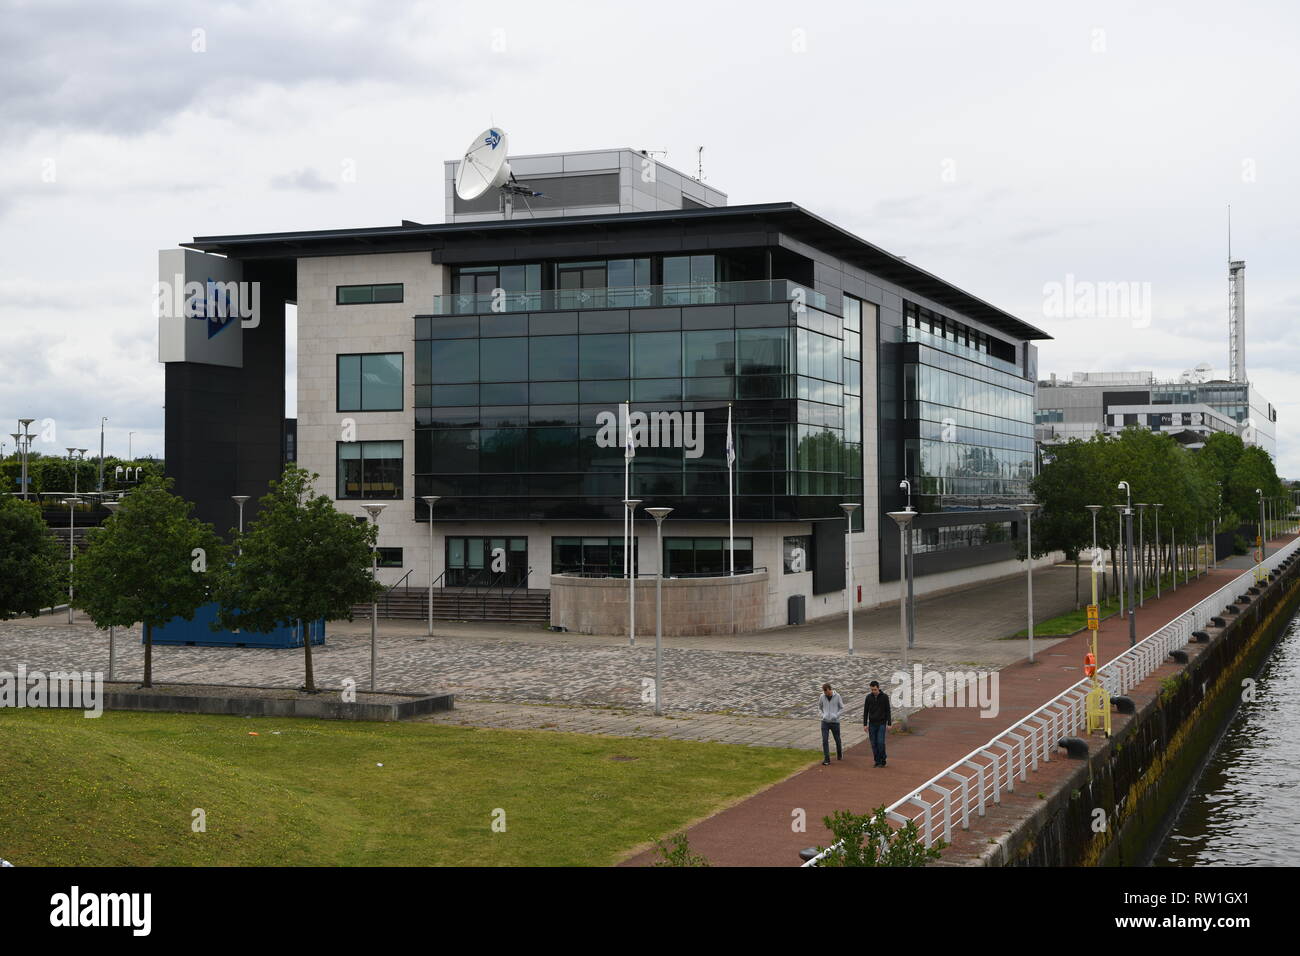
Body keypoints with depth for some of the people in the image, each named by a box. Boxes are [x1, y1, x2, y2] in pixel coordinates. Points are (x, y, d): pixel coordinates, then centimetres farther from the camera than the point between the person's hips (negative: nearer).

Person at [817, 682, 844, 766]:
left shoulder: (837, 696, -9)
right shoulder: (822, 697, -2)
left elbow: (842, 708, 0)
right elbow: (819, 707, 13)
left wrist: (836, 716, -17)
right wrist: (822, 715, -6)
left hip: (835, 722, -1)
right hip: (825, 722, 1)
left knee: (837, 740, 15)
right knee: (825, 741, -10)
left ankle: (839, 752, 46)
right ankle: (826, 760, -7)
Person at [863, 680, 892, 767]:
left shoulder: (885, 696, -6)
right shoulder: (868, 697, 1)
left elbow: (888, 711, -4)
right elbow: (865, 712, 4)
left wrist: (889, 724, -8)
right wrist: (865, 724, 0)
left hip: (882, 724, -3)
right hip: (872, 724, 3)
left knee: (881, 742, -12)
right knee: (874, 744, 3)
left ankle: (883, 761, 2)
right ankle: (877, 761, 12)